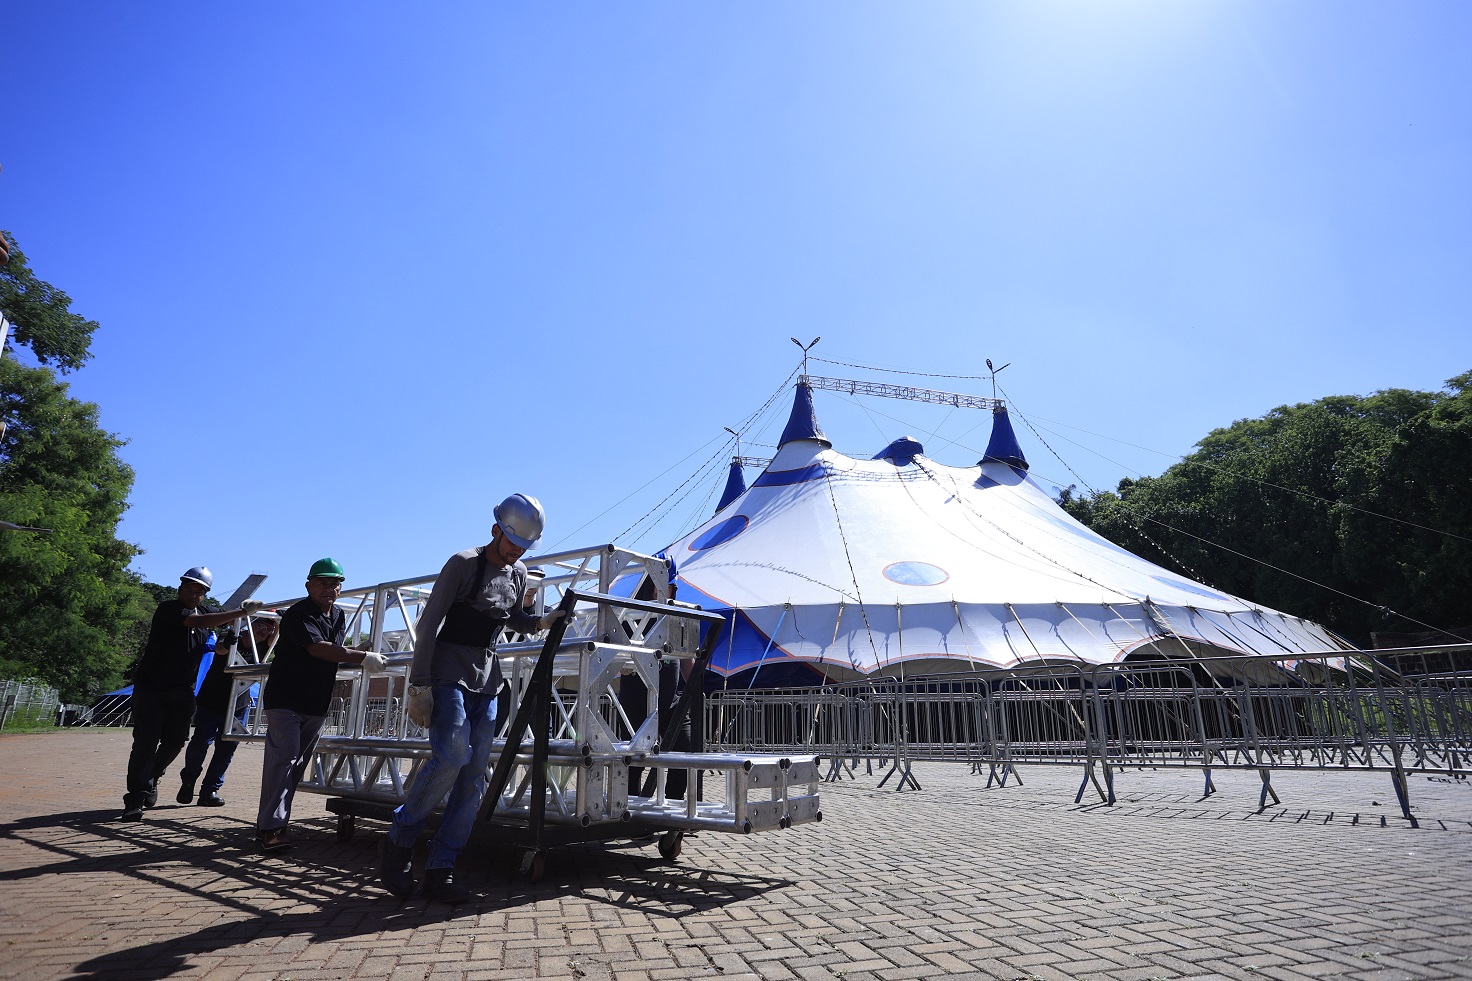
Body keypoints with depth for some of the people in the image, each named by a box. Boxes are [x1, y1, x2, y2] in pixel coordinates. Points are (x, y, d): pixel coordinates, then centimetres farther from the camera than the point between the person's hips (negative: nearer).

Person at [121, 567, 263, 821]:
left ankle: (150, 779, 34)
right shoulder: (168, 609, -12)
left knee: (174, 742, 10)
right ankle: (135, 799, -2)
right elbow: (199, 622, -29)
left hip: (182, 692, 6)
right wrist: (242, 612, -32)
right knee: (146, 743, -8)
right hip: (151, 687, -6)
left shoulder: (205, 617, 10)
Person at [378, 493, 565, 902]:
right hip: (448, 676, -6)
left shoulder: (519, 574, 10)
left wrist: (543, 621, 6)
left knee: (475, 777, 1)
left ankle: (440, 869, 9)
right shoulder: (463, 564, -9)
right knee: (452, 755, -22)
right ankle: (398, 842, -1)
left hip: (486, 683, 6)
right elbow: (428, 624, -11)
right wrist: (419, 684, -16)